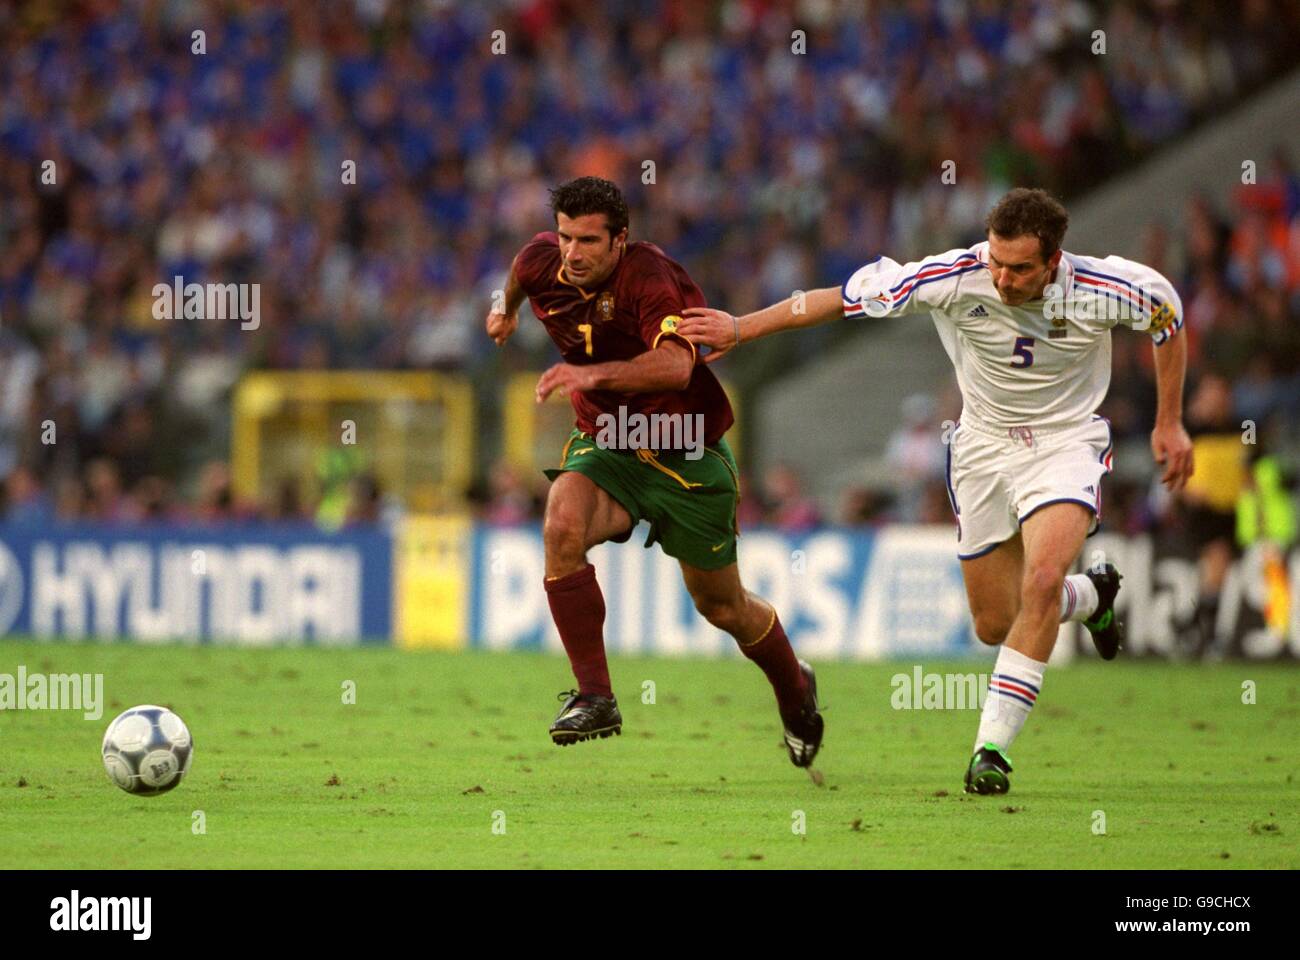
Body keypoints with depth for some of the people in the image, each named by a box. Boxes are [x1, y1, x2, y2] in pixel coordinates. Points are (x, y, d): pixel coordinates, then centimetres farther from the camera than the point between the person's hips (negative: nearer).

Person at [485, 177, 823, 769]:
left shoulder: (648, 275, -28)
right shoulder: (541, 262, -9)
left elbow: (675, 365, -43)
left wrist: (591, 374, -52)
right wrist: (506, 309, 38)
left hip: (686, 455, -4)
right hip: (604, 445, 4)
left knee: (722, 607, 9)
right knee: (562, 525, -29)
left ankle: (796, 693, 41)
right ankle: (594, 696, -22)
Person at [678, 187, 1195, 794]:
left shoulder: (1099, 290, -23)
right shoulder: (957, 278, -24)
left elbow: (1166, 311, -1)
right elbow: (849, 296, -16)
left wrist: (1169, 423, 3)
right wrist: (742, 328, -17)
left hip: (1065, 442, -2)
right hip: (985, 445, 2)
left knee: (1042, 580, -28)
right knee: (994, 624, 7)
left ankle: (991, 747, -21)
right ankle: (1093, 595, 42)